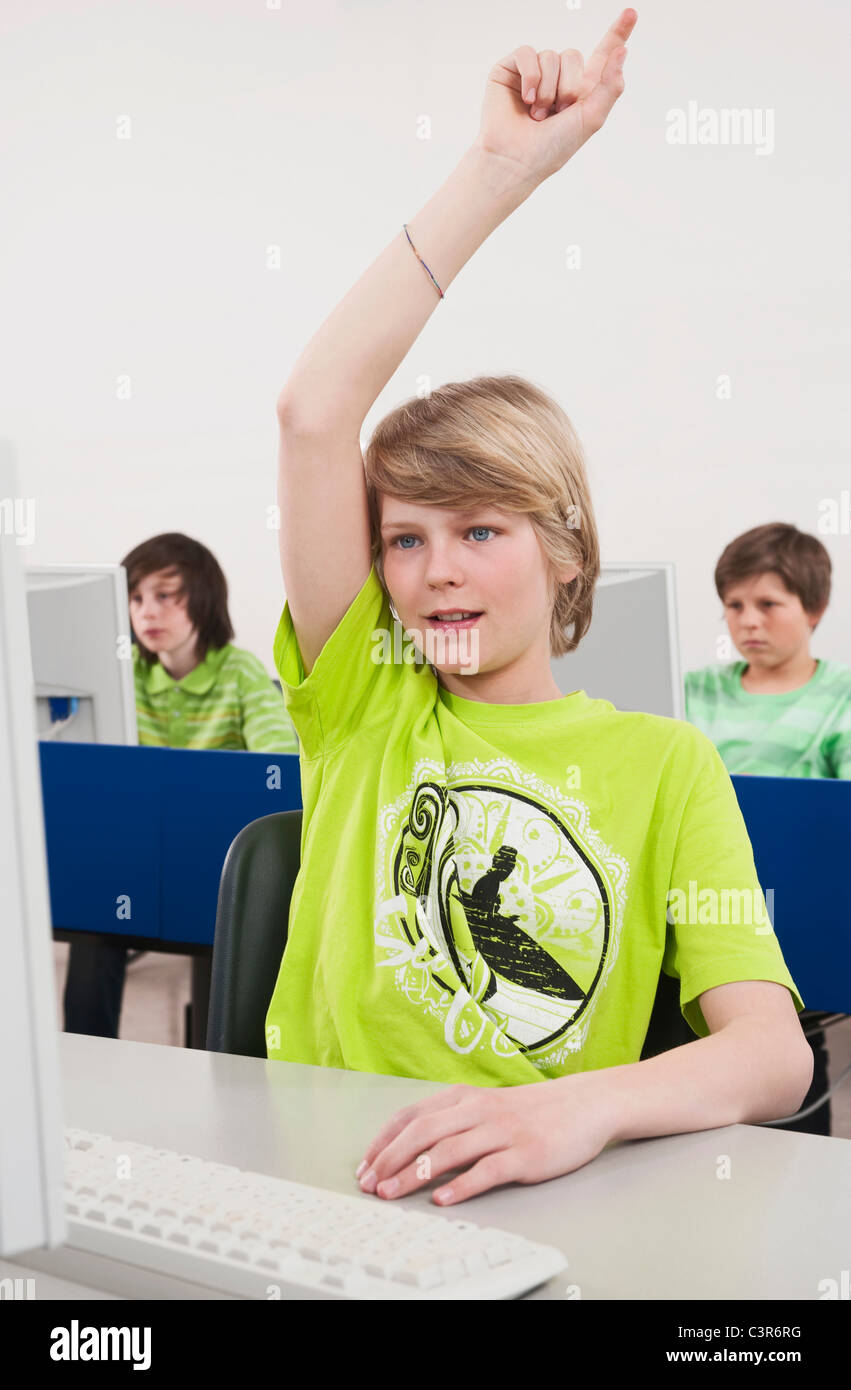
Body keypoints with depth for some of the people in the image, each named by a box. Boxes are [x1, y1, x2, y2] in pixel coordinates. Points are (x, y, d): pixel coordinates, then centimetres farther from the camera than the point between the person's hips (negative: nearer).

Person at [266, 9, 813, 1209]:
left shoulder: (665, 763, 5)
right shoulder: (366, 707, 7)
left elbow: (775, 1054, -7)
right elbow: (316, 412, -3)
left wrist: (580, 1108, -28)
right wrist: (500, 170, -3)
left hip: (543, 1224, 1)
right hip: (320, 1200, -1)